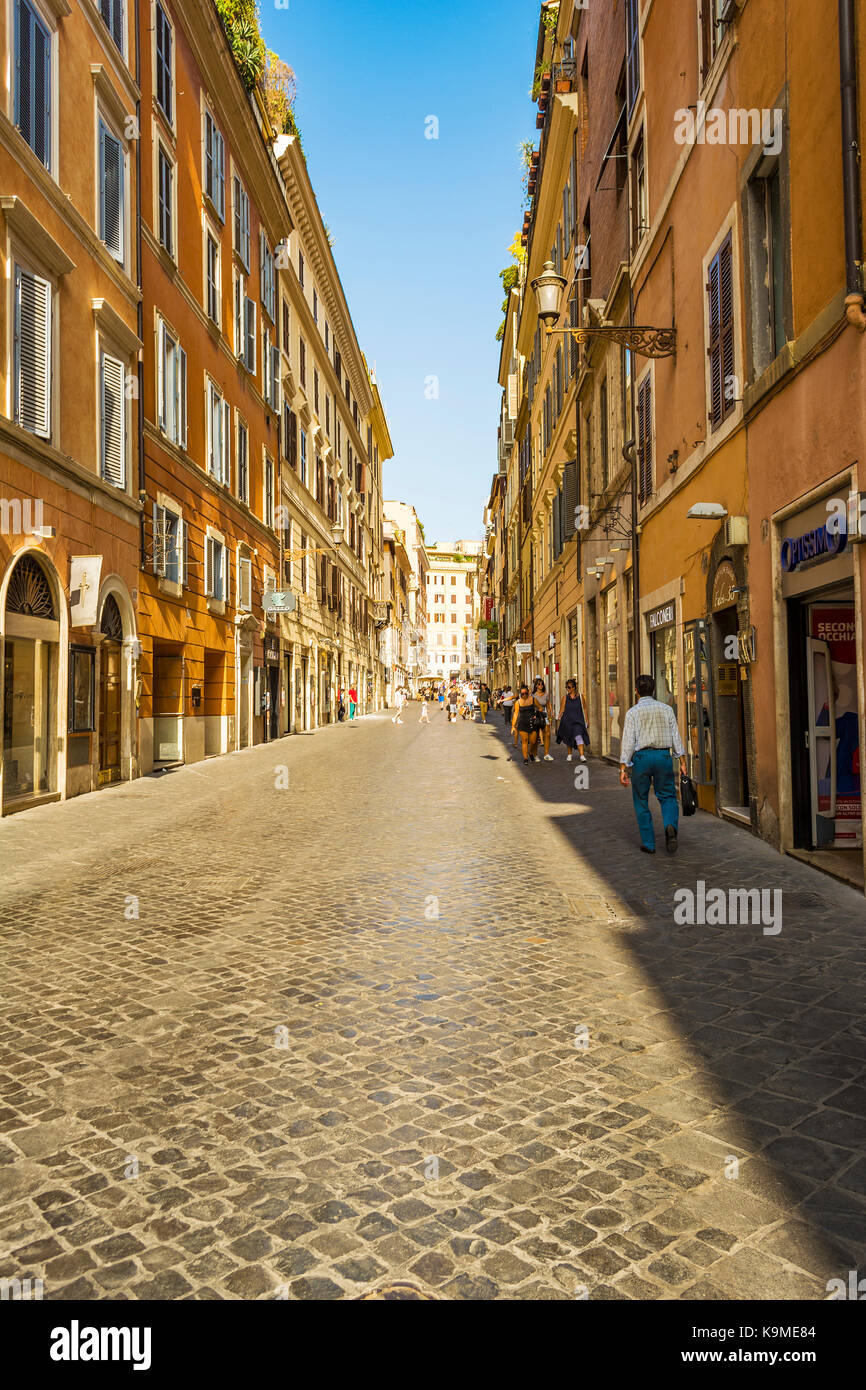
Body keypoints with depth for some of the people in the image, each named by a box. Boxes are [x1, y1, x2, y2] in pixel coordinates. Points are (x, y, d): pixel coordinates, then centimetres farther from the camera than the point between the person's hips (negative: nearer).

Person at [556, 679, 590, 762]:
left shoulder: (580, 697, 1)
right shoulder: (565, 697, 2)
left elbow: (584, 709, 6)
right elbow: (561, 710, 4)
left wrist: (586, 721, 5)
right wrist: (559, 719, 1)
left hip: (578, 721, -2)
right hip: (567, 721, 2)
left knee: (578, 736, -18)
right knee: (568, 739, 10)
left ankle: (582, 755, -18)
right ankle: (569, 755, 28)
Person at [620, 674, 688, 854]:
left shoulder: (633, 712, -2)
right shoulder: (666, 709, 6)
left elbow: (628, 741, -7)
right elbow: (676, 736, 4)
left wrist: (623, 768, -6)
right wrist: (682, 760, 7)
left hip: (642, 757, -2)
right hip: (663, 756, 2)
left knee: (641, 802, 9)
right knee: (667, 796, 12)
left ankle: (648, 844, 10)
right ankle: (671, 825, -18)